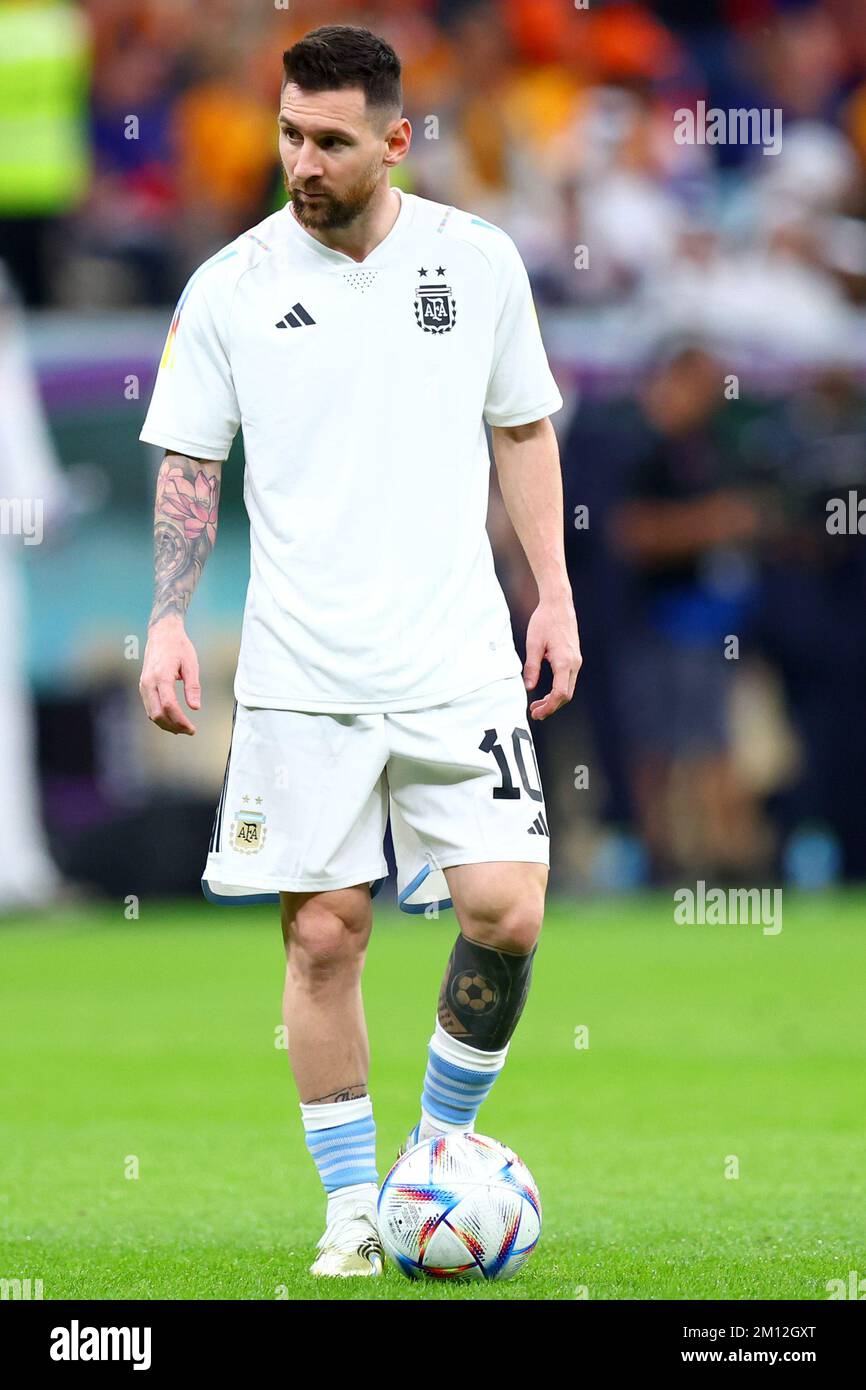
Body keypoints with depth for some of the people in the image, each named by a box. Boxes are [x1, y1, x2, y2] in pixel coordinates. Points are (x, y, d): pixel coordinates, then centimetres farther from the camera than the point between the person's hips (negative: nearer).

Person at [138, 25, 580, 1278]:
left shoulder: (479, 261, 3)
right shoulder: (231, 288, 0)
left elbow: (524, 430, 14)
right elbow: (188, 465, 6)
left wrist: (554, 591, 7)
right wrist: (168, 621, -5)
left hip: (459, 659, 1)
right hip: (300, 674, -1)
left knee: (506, 910, -9)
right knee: (324, 933, -1)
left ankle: (445, 1133, 15)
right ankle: (351, 1205, 12)